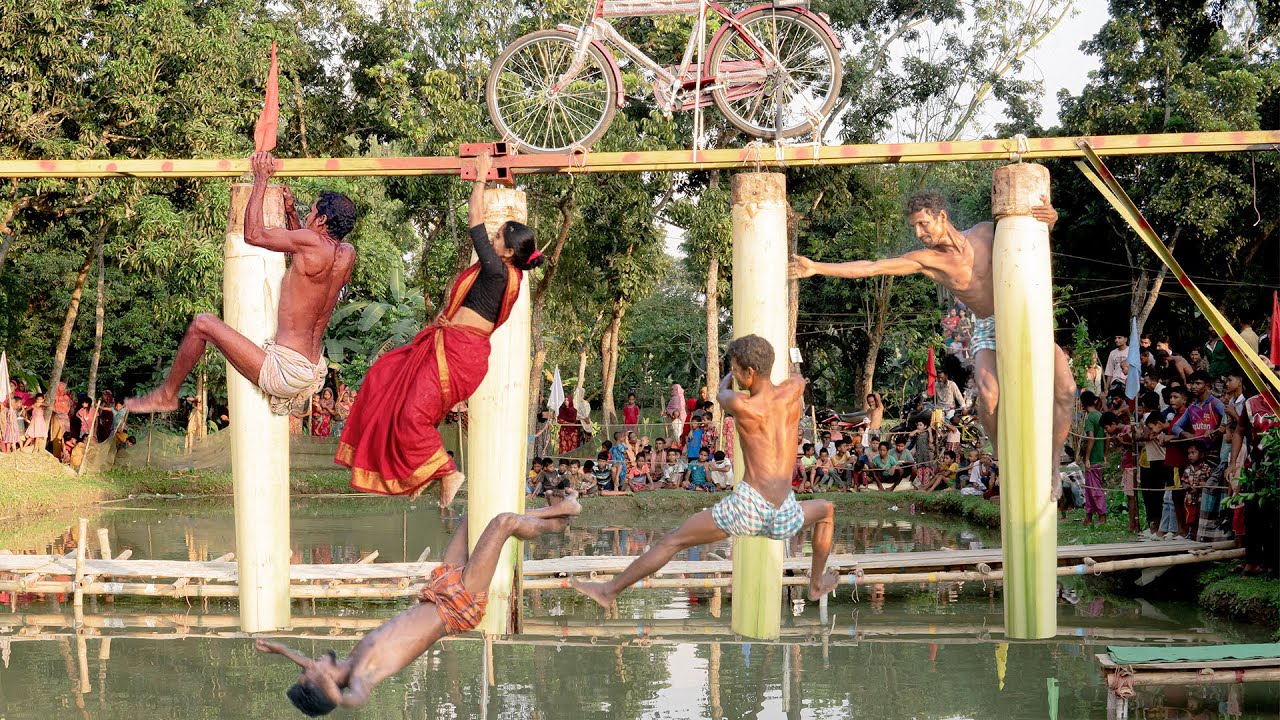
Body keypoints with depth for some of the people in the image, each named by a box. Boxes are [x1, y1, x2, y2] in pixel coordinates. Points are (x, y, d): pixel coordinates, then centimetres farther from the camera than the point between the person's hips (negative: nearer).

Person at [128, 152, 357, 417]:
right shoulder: (347, 255, 6)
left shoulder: (313, 242, -16)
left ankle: (167, 395, 17)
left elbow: (254, 234, -6)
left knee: (202, 324, 0)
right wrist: (291, 213, 23)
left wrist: (261, 180, 3)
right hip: (315, 373, 9)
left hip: (285, 371, -9)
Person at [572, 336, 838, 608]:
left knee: (672, 540, 9)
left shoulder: (742, 406, -5)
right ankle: (817, 584, 47)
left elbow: (721, 393, 22)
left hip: (747, 506, -4)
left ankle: (609, 591, 14)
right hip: (784, 519, 4)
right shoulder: (793, 389, 3)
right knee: (824, 509, 37)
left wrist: (731, 375, 44)